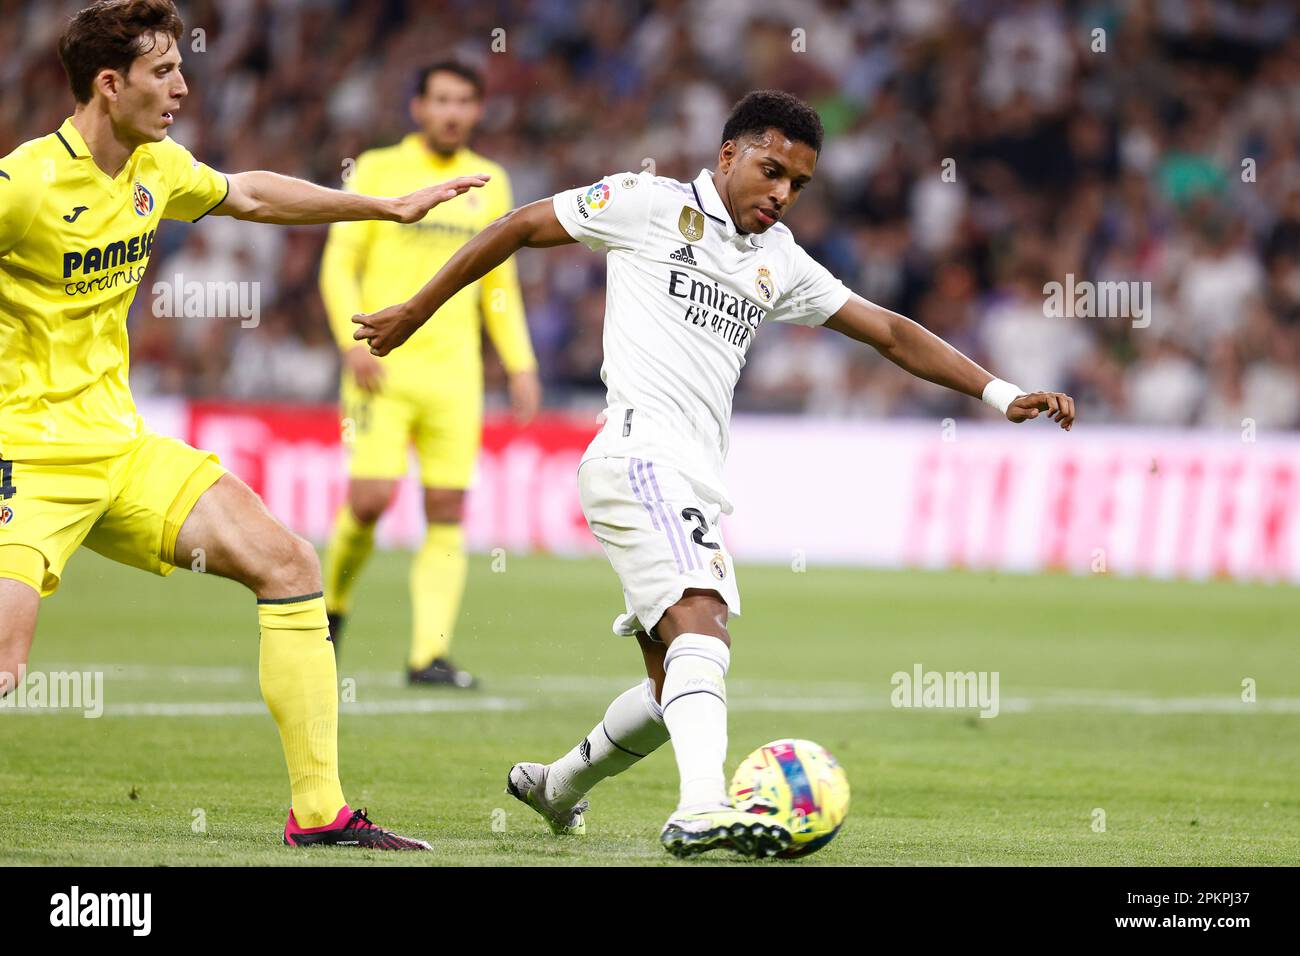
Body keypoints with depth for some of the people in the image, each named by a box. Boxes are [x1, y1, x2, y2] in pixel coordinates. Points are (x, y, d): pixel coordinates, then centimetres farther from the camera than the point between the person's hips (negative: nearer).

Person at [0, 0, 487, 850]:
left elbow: (248, 195, 26)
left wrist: (389, 207, 31)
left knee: (288, 564, 1)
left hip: (120, 445, 8)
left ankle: (319, 812, 5)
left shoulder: (158, 167, 7)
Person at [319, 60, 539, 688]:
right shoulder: (379, 171, 1)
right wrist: (354, 340, -15)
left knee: (448, 513, -4)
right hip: (383, 364, -3)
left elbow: (498, 285, 19)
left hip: (454, 372, 4)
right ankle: (334, 601, 13)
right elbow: (339, 264, 0)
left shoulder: (490, 183, 13)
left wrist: (521, 366, 10)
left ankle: (429, 654, -4)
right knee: (371, 498, -14)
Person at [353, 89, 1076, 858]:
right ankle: (703, 807, -46)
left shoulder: (779, 262, 21)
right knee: (701, 617, -29)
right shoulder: (651, 204, 3)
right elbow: (519, 228, 9)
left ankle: (557, 788, 34)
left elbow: (892, 334, 22)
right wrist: (416, 312, 10)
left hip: (701, 484, 8)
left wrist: (999, 393, 13)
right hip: (642, 452, -8)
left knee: (677, 688, 10)